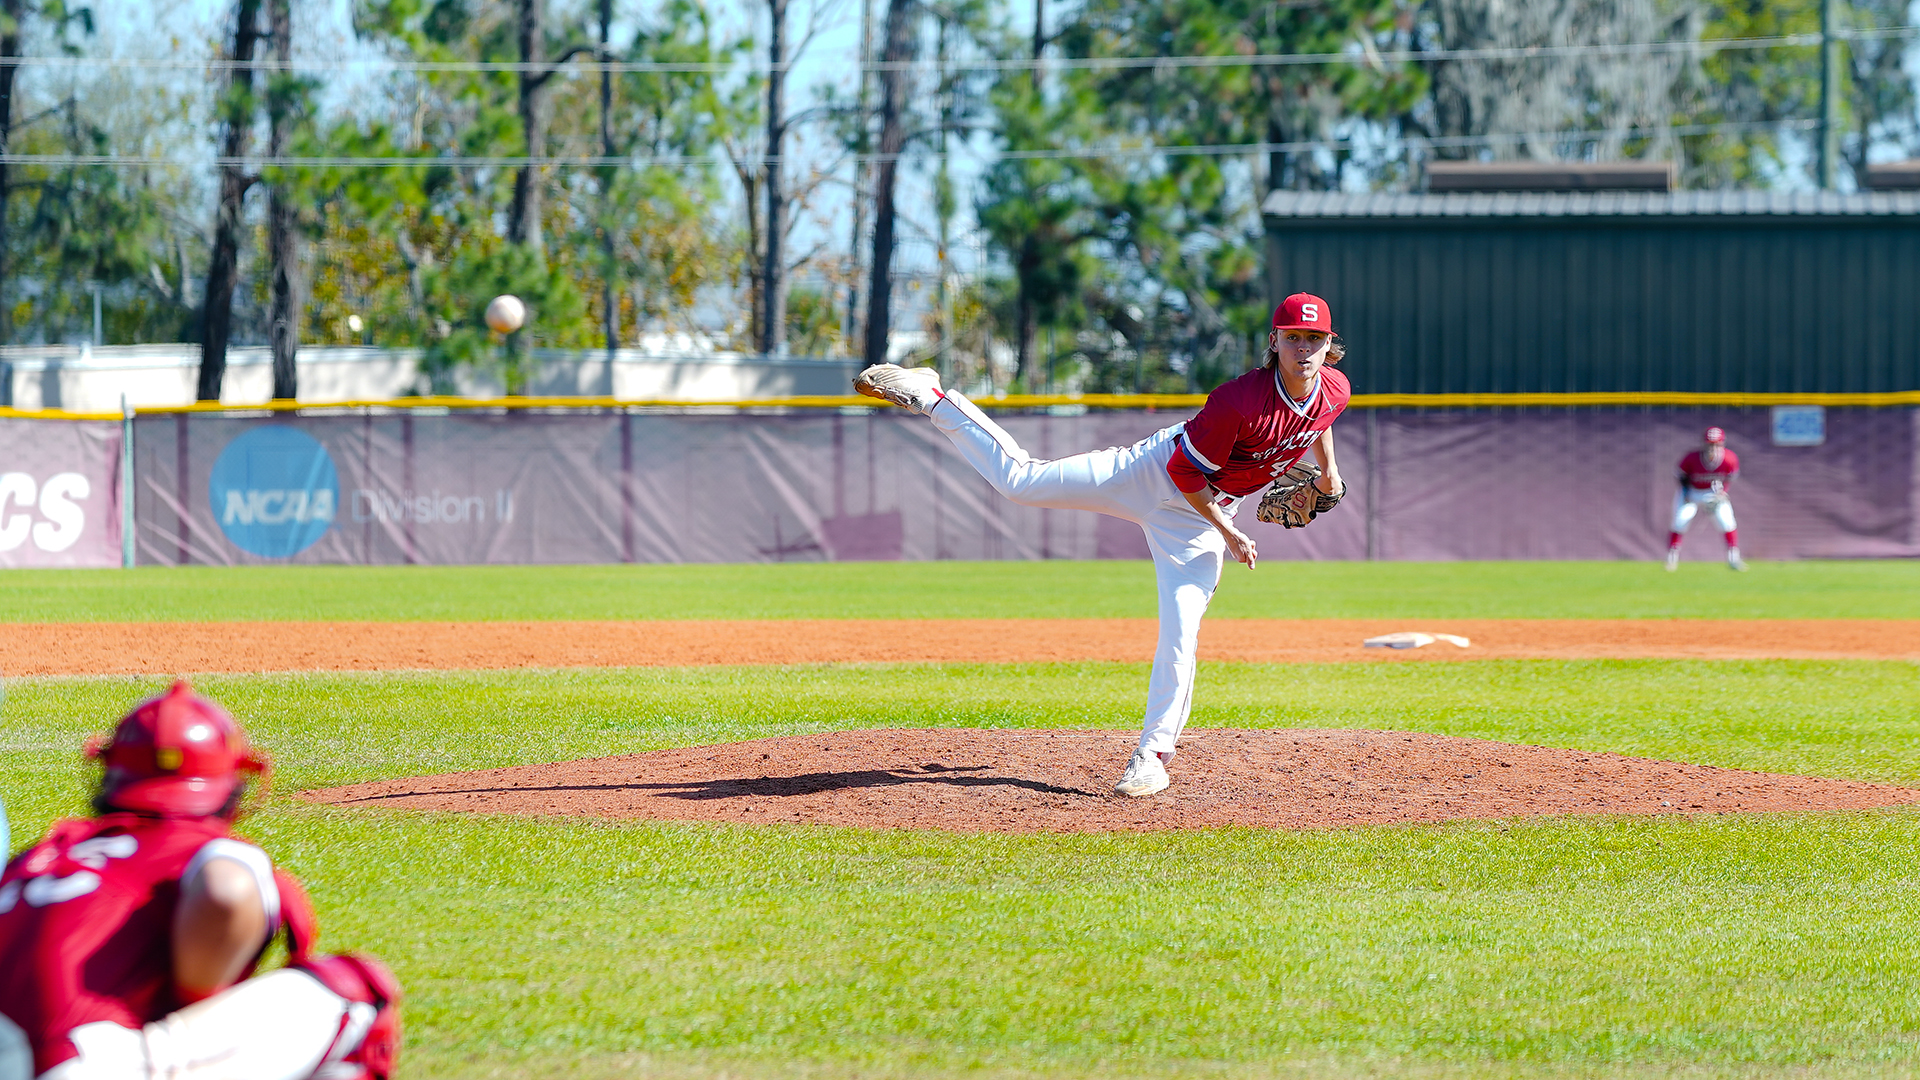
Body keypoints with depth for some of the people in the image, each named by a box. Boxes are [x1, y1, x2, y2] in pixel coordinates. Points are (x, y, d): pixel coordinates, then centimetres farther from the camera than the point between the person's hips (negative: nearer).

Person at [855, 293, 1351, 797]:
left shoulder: (1334, 389, -11)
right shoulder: (1241, 400, -31)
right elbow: (1186, 471, -22)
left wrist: (1328, 469, 24)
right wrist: (1226, 533, -19)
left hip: (1201, 512, 4)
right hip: (1154, 471, -4)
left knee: (1180, 633, -7)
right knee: (1019, 480, -1)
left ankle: (1153, 755, 2)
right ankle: (931, 396, 16)